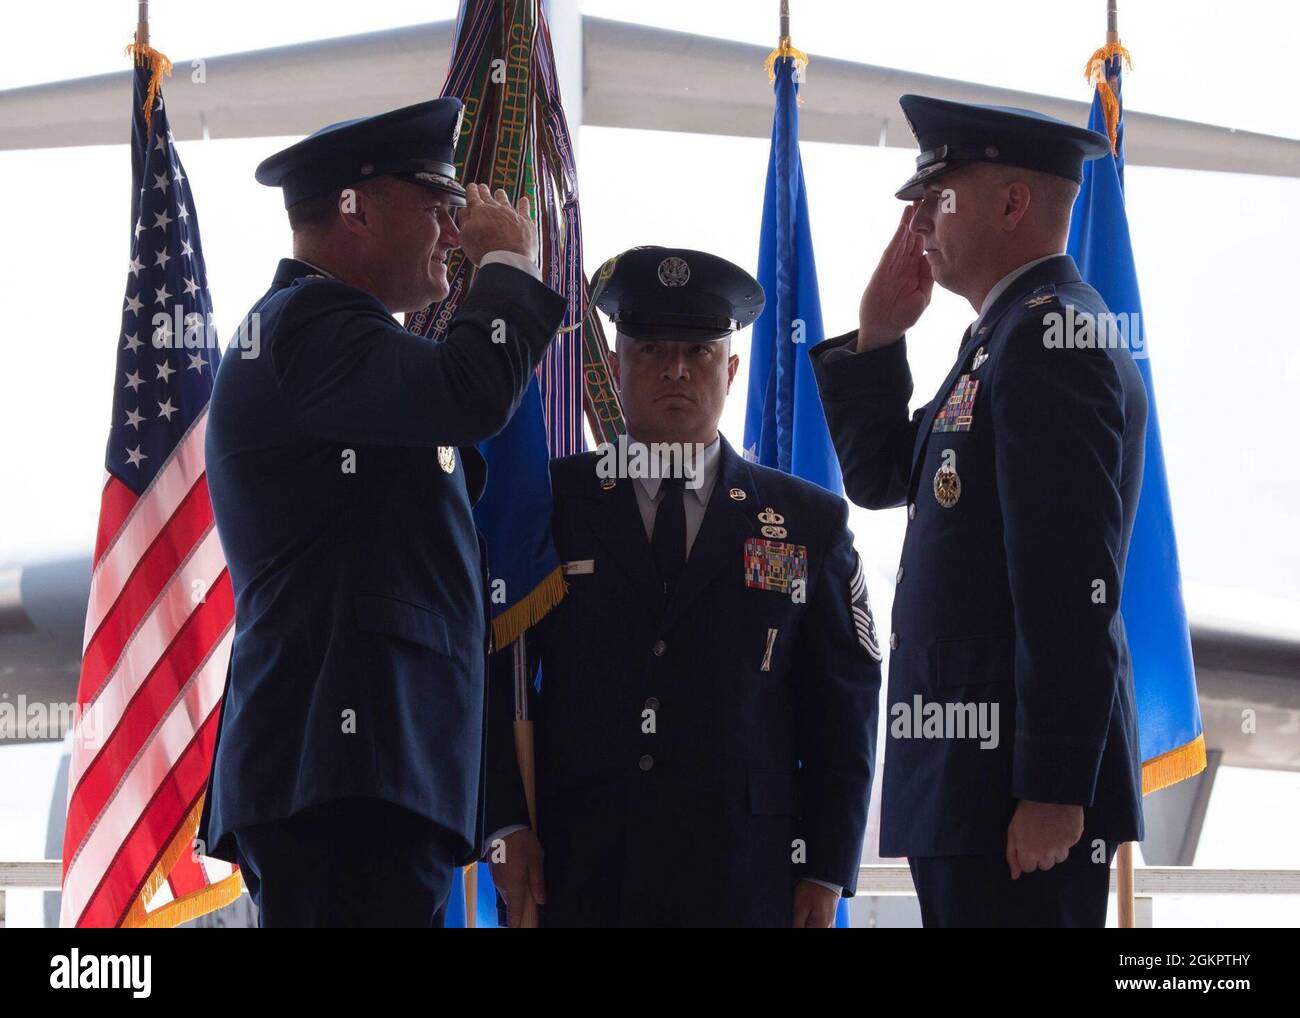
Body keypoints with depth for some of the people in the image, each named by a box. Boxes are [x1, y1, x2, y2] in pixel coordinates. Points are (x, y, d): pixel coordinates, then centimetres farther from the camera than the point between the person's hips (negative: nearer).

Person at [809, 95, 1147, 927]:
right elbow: (882, 476, 25)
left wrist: (1052, 793, -24)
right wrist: (879, 334, 12)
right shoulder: (1008, 335, 18)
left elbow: (1072, 586, -22)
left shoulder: (1048, 339, -15)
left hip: (1021, 780, -10)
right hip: (970, 772, 10)